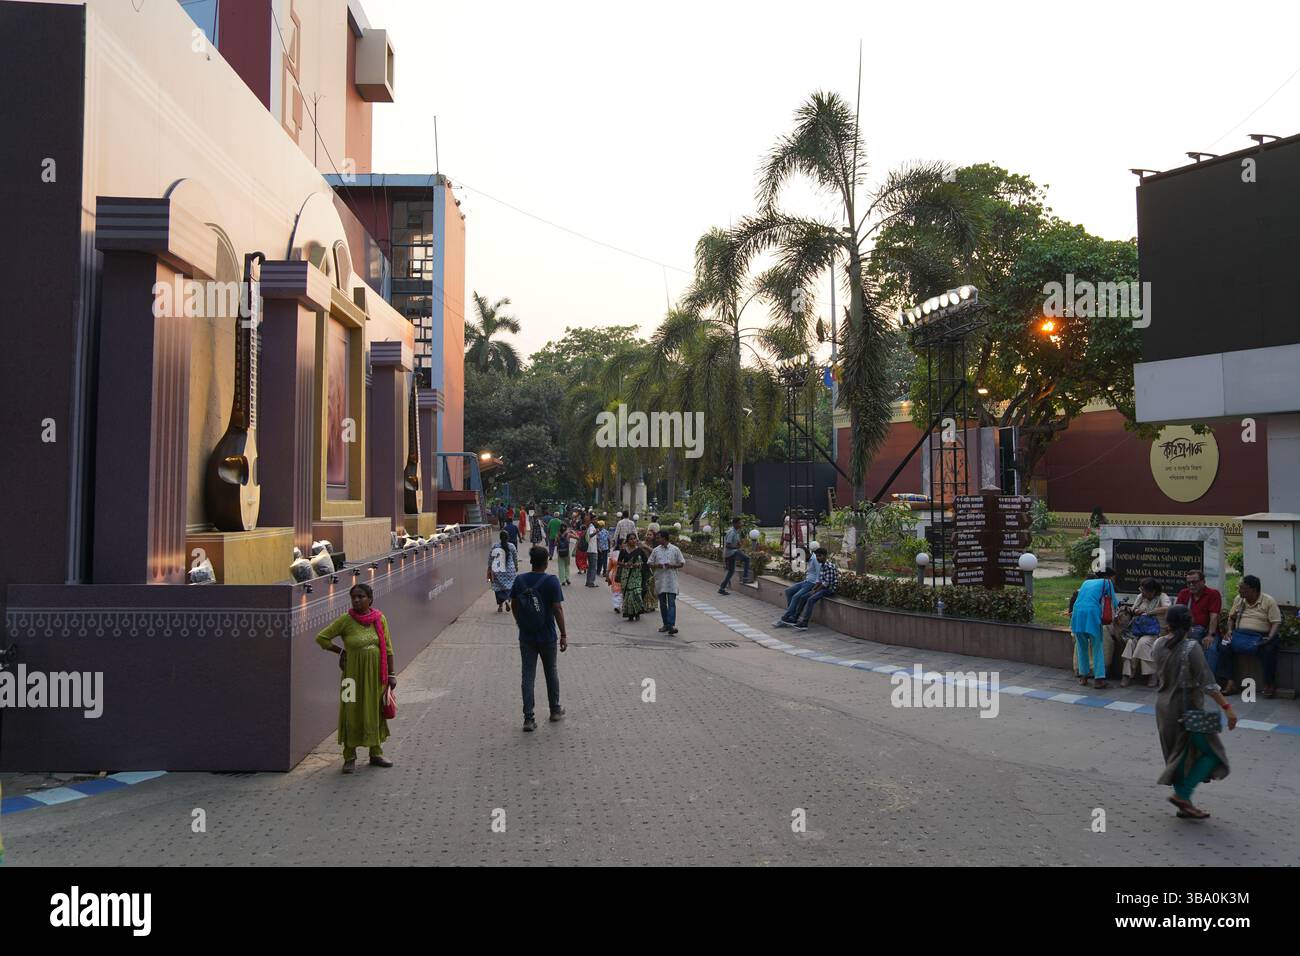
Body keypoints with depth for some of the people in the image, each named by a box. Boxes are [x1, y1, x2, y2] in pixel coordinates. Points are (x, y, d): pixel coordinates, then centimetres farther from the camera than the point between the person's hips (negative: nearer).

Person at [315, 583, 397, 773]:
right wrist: (341, 652, -3)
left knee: (376, 712, 12)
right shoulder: (345, 620, -9)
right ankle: (349, 758, 14)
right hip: (355, 674, -3)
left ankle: (376, 753, 27)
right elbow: (321, 637, -1)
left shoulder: (380, 619, -1)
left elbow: (388, 648, 4)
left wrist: (391, 674, 4)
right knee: (352, 713, 3)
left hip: (376, 674, 3)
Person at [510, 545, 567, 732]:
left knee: (528, 676, 5)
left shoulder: (519, 580, -3)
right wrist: (564, 634, -9)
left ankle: (528, 718, 2)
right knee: (551, 673, 17)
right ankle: (555, 711, 30)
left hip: (526, 637, 2)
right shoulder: (551, 581, -13)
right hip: (547, 637, -2)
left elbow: (513, 605, 6)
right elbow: (557, 609, -15)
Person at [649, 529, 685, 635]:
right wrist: (656, 566, -10)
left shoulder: (675, 549, 0)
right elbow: (650, 564, 11)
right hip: (659, 580, 4)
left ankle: (671, 625, -18)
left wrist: (672, 565, -13)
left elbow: (682, 563, 3)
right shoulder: (656, 550, 7)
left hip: (671, 580, -4)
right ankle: (665, 624, 17)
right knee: (662, 604, 8)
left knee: (671, 603, -11)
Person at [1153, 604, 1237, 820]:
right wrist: (1227, 707, -19)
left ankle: (1184, 806, 23)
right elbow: (1207, 682, -22)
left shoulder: (1159, 644, 0)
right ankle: (1182, 794, 0)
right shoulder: (1191, 647, -19)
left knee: (1179, 756, 16)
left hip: (1164, 707, 7)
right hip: (1187, 709, -7)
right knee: (1212, 753, 7)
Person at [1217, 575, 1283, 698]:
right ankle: (1228, 682, -22)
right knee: (1224, 646, -23)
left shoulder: (1268, 601, -2)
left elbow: (1276, 623, -7)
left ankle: (1269, 684, -18)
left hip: (1260, 636, -4)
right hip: (1239, 634, 4)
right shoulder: (1238, 599, 12)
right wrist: (1230, 630, 0)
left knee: (1269, 650, -35)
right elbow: (1231, 617, 19)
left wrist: (1270, 637, -23)